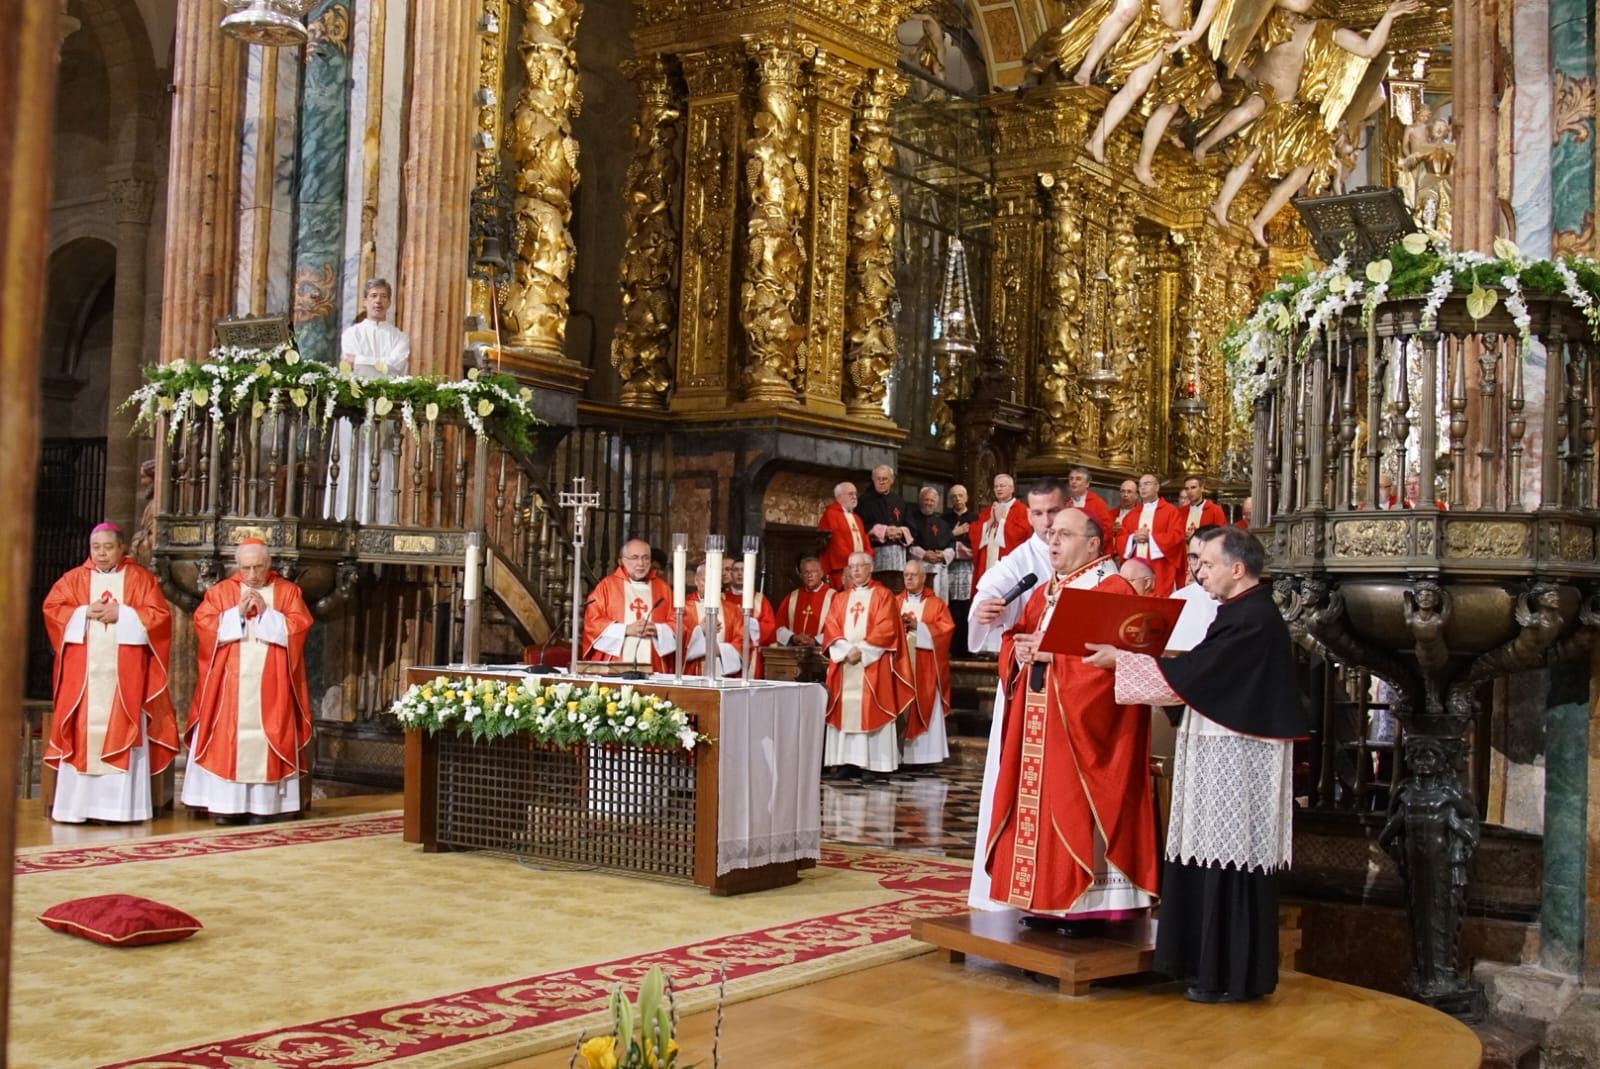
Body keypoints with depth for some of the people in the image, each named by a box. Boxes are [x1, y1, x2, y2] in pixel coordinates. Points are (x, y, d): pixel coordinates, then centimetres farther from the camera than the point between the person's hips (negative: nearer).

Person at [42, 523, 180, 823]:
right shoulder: (74, 578, 12)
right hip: (83, 671, 2)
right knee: (81, 732, -2)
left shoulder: (140, 578, 7)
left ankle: (121, 805, -3)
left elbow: (160, 615, -1)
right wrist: (85, 613, -11)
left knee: (122, 732, -4)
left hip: (123, 672, -1)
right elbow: (52, 608, 3)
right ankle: (76, 804, 0)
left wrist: (121, 614, -12)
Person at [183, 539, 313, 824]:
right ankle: (225, 804, 1)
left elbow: (299, 627, -4)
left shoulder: (288, 592, 6)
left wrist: (266, 612, -12)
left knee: (265, 738, -2)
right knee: (226, 740, -3)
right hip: (229, 683, 1)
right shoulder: (221, 592, 7)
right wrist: (237, 613, -13)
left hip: (270, 684, 0)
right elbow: (203, 624, -3)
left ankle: (262, 804, 2)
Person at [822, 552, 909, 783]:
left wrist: (861, 650, -15)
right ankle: (842, 762, 2)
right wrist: (846, 650, -11)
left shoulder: (883, 595, 3)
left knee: (870, 711, -7)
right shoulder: (840, 598, 16)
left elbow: (886, 629, -8)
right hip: (843, 661, 4)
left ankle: (871, 764, -7)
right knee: (844, 710, 1)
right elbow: (831, 628, 7)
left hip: (872, 663, -4)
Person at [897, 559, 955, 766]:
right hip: (900, 664, 2)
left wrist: (918, 626, -13)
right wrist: (898, 625, -14)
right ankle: (900, 754, 0)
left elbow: (945, 629, -6)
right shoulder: (895, 602, 14)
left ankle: (925, 754, -1)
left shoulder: (937, 604, 6)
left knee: (926, 708, -3)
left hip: (925, 668, -2)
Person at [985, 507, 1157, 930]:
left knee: (1078, 808, -7)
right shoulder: (1043, 593, 17)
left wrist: (1053, 654, -18)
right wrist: (1020, 651, -6)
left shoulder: (1112, 590, -8)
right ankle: (1048, 898, 16)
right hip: (1037, 722, 8)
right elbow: (1016, 641, 17)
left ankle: (1090, 904, 0)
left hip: (1083, 722, -8)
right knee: (1040, 805, 9)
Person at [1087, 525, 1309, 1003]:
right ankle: (1215, 965, 21)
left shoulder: (1252, 619, -18)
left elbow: (1189, 672, -19)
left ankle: (1231, 977, 5)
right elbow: (1204, 676, 17)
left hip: (1237, 757, -10)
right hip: (1224, 751, 10)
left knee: (1228, 861, -3)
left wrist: (1119, 659, -11)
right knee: (1215, 859, 13)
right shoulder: (1248, 612, 14)